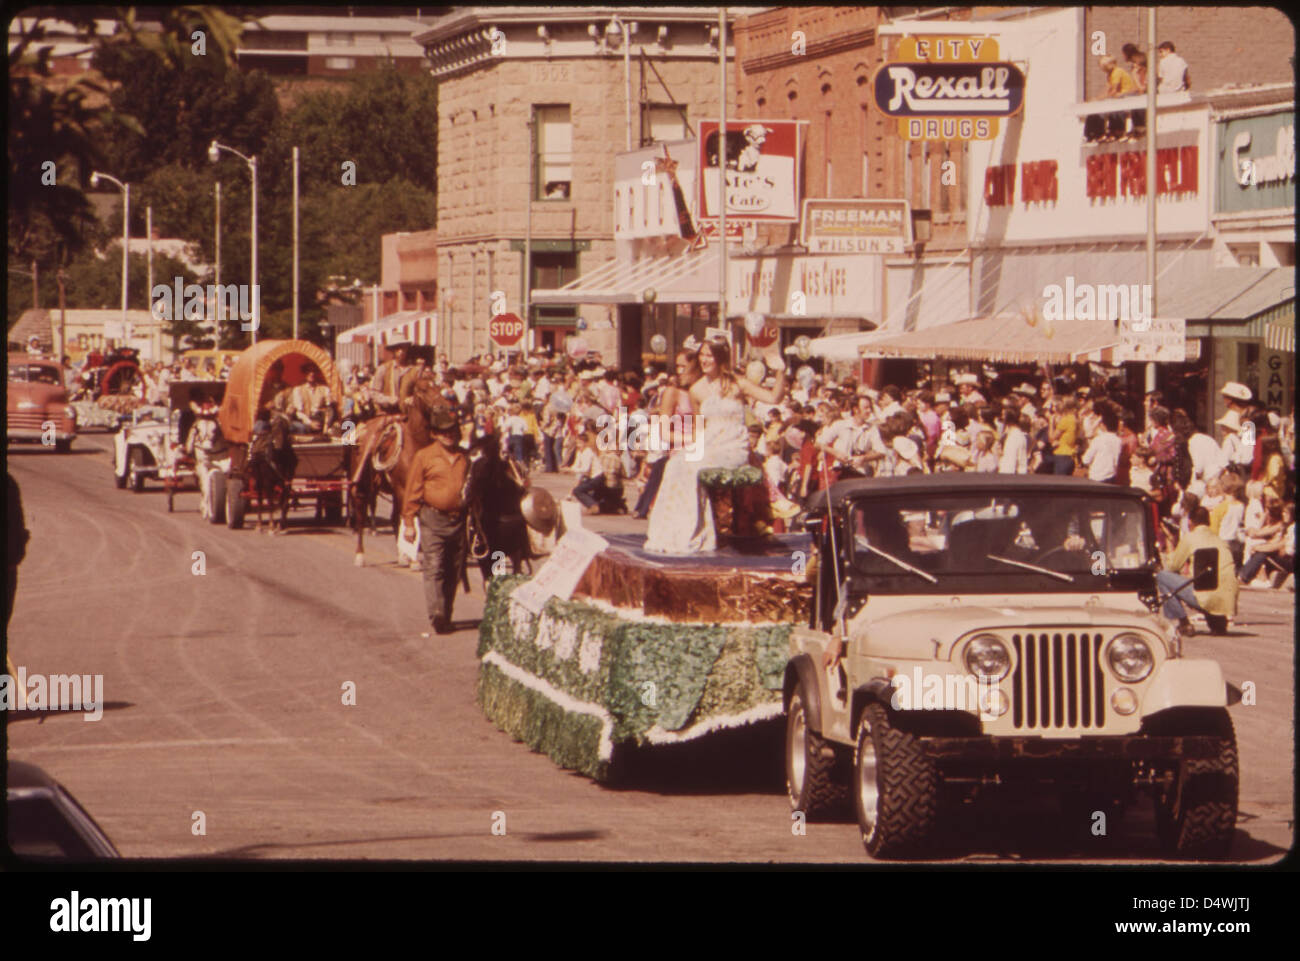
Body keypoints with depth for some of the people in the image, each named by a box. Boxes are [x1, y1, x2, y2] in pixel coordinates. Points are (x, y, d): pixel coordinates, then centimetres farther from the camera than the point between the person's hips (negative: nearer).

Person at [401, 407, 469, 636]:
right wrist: (409, 523, -4)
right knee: (434, 567, -13)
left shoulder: (464, 458, 10)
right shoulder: (424, 456, -2)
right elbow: (413, 491, -1)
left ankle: (446, 616, 16)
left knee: (453, 571, 8)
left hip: (459, 520, 4)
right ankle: (436, 613, -24)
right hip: (433, 520, -4)